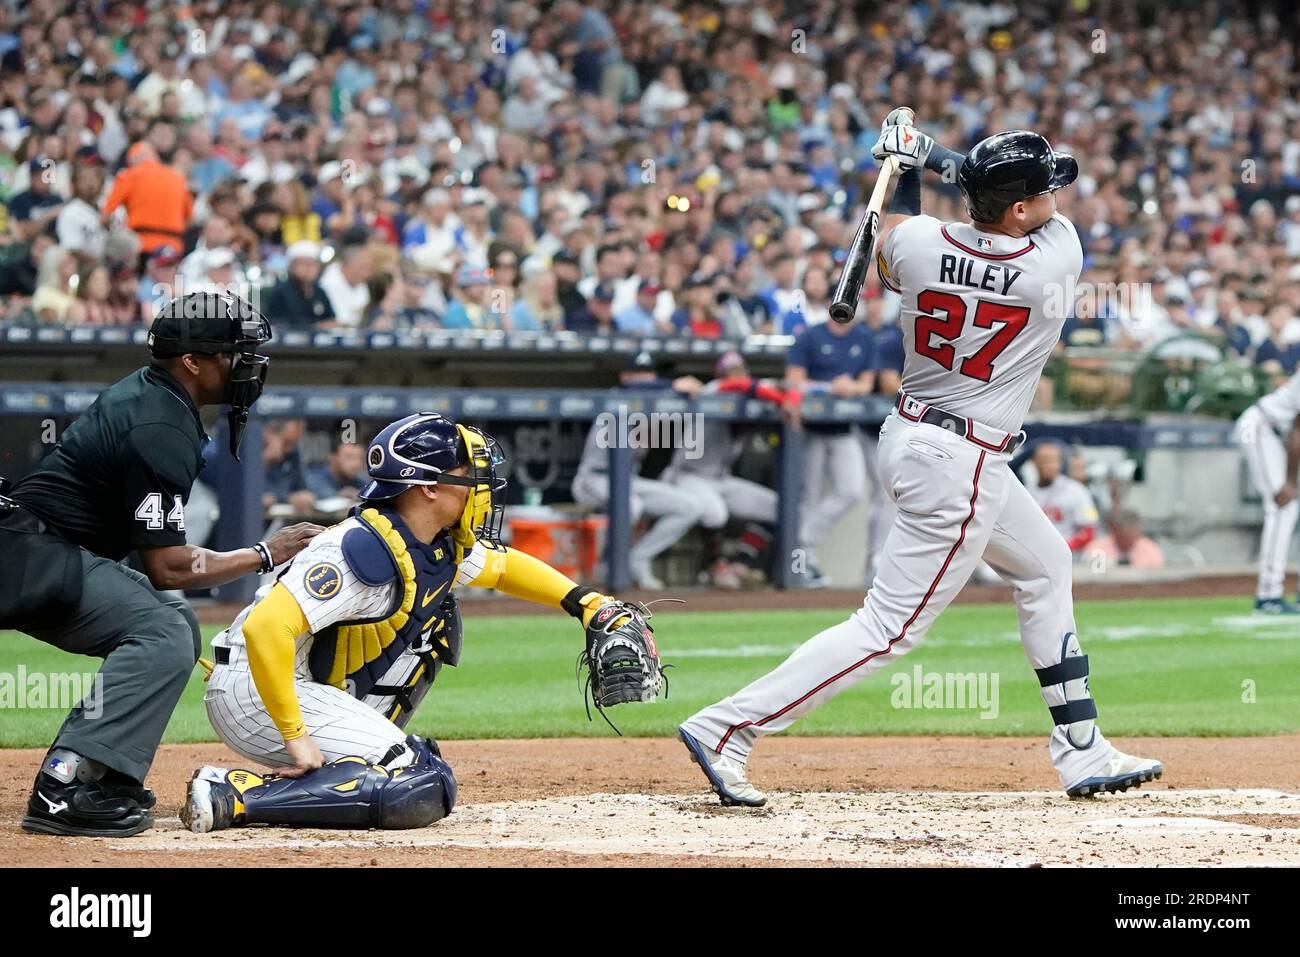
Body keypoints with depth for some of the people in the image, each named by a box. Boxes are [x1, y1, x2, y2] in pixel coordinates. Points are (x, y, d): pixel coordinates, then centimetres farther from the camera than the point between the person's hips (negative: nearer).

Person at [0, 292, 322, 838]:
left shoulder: (143, 392, 13)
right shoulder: (163, 432, -19)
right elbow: (168, 568, -18)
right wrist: (265, 555, -7)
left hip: (45, 554, 11)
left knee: (177, 626, 16)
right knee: (163, 635, -24)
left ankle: (105, 777, 7)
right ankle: (63, 790, -32)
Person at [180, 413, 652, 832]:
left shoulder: (443, 547, 7)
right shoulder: (367, 550, -22)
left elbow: (503, 566, 29)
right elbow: (266, 628, -32)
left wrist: (586, 602, 13)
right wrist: (295, 737, -30)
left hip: (312, 689, 10)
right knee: (426, 792, -18)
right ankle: (233, 796, -21)